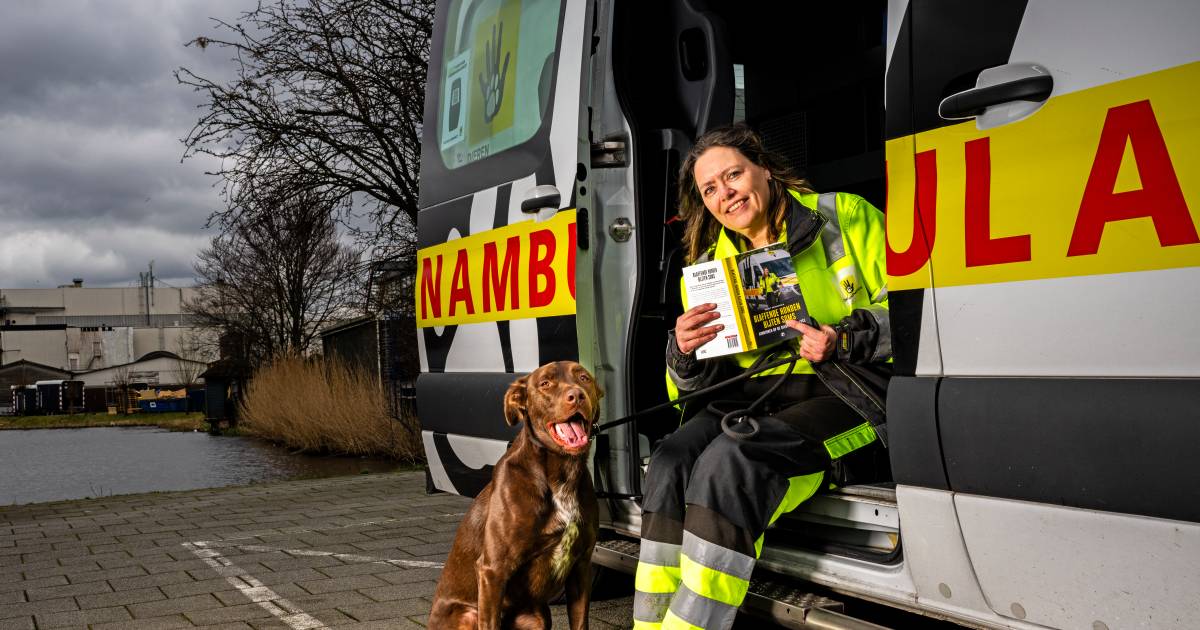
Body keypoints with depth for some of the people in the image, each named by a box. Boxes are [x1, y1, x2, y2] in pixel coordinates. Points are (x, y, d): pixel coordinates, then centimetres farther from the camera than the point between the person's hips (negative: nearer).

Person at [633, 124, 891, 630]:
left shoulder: (845, 216, 1)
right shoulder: (710, 265, 14)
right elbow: (697, 384, 11)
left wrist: (845, 340, -20)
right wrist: (685, 353, -13)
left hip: (849, 389, -4)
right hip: (758, 394, 5)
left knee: (732, 459, -31)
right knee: (673, 458, -25)